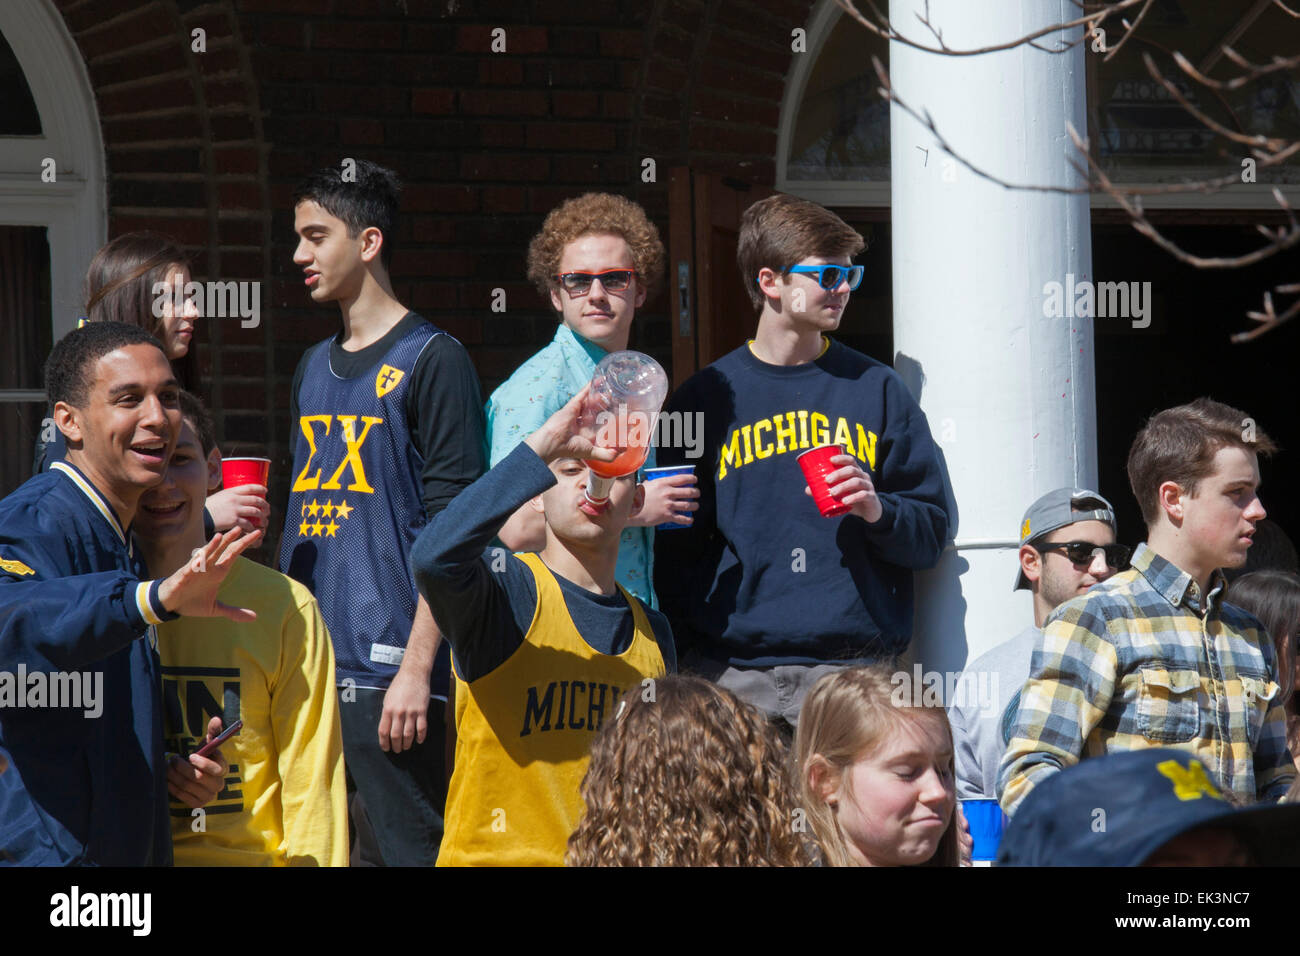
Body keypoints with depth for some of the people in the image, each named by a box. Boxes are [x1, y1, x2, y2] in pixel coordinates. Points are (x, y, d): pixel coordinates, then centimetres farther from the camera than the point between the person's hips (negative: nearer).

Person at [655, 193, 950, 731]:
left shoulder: (877, 390, 11)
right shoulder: (706, 399, 10)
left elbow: (931, 538, 11)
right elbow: (675, 550, 10)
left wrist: (879, 511, -11)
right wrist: (693, 663, -1)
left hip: (856, 667, 0)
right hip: (734, 675, 0)